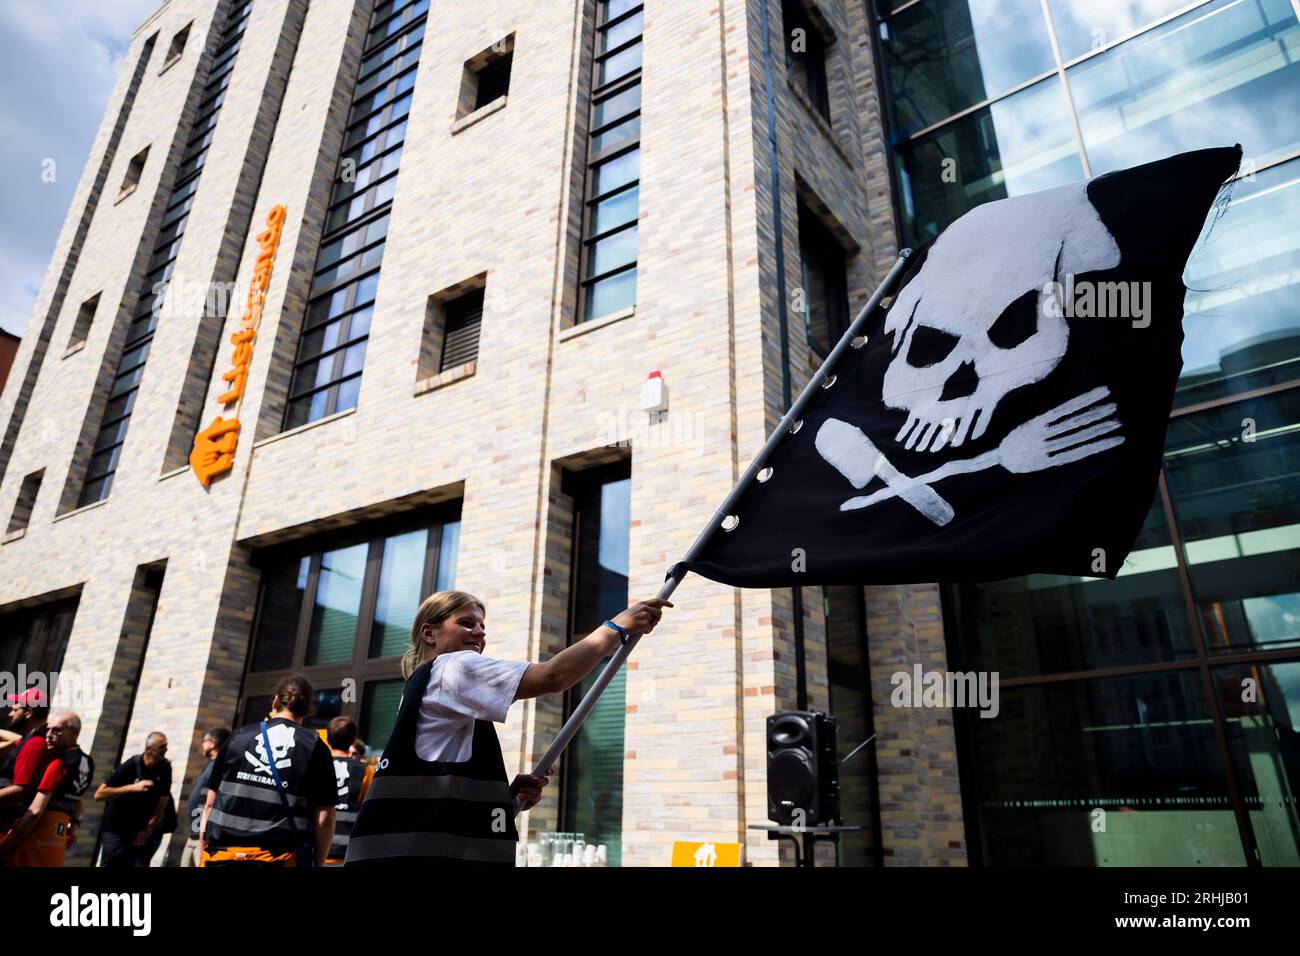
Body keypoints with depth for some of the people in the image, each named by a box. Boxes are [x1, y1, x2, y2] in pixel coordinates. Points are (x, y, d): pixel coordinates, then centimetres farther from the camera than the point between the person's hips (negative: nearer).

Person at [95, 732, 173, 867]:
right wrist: (133, 787, -25)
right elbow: (99, 794, -16)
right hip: (117, 831, -2)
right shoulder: (130, 766, -13)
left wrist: (149, 829, -5)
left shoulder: (165, 767, -6)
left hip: (145, 831, 2)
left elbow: (163, 800, -3)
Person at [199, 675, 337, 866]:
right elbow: (324, 818, -2)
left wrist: (203, 853, 21)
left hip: (222, 853, 3)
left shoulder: (238, 737, 10)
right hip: (280, 857, -2)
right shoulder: (315, 747, 2)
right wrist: (318, 861, 9)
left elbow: (210, 804, 12)